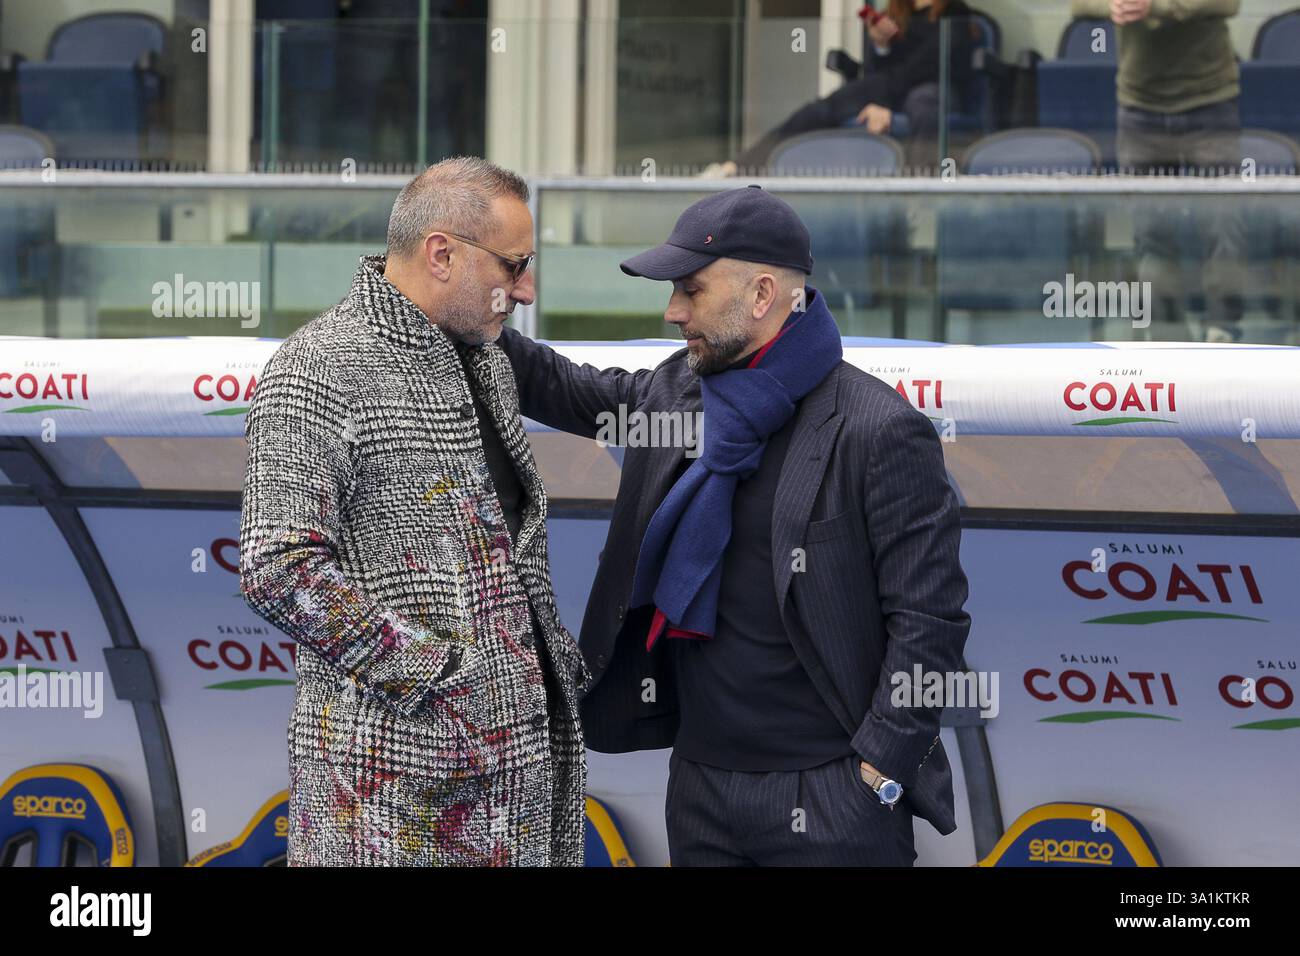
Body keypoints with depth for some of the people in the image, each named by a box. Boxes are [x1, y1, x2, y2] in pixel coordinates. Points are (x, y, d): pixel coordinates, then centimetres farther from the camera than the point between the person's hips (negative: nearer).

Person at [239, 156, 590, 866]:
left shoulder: (485, 361, 15)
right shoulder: (319, 371, -13)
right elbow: (277, 570, -21)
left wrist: (557, 663, 16)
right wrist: (433, 672, -19)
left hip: (518, 746, 8)